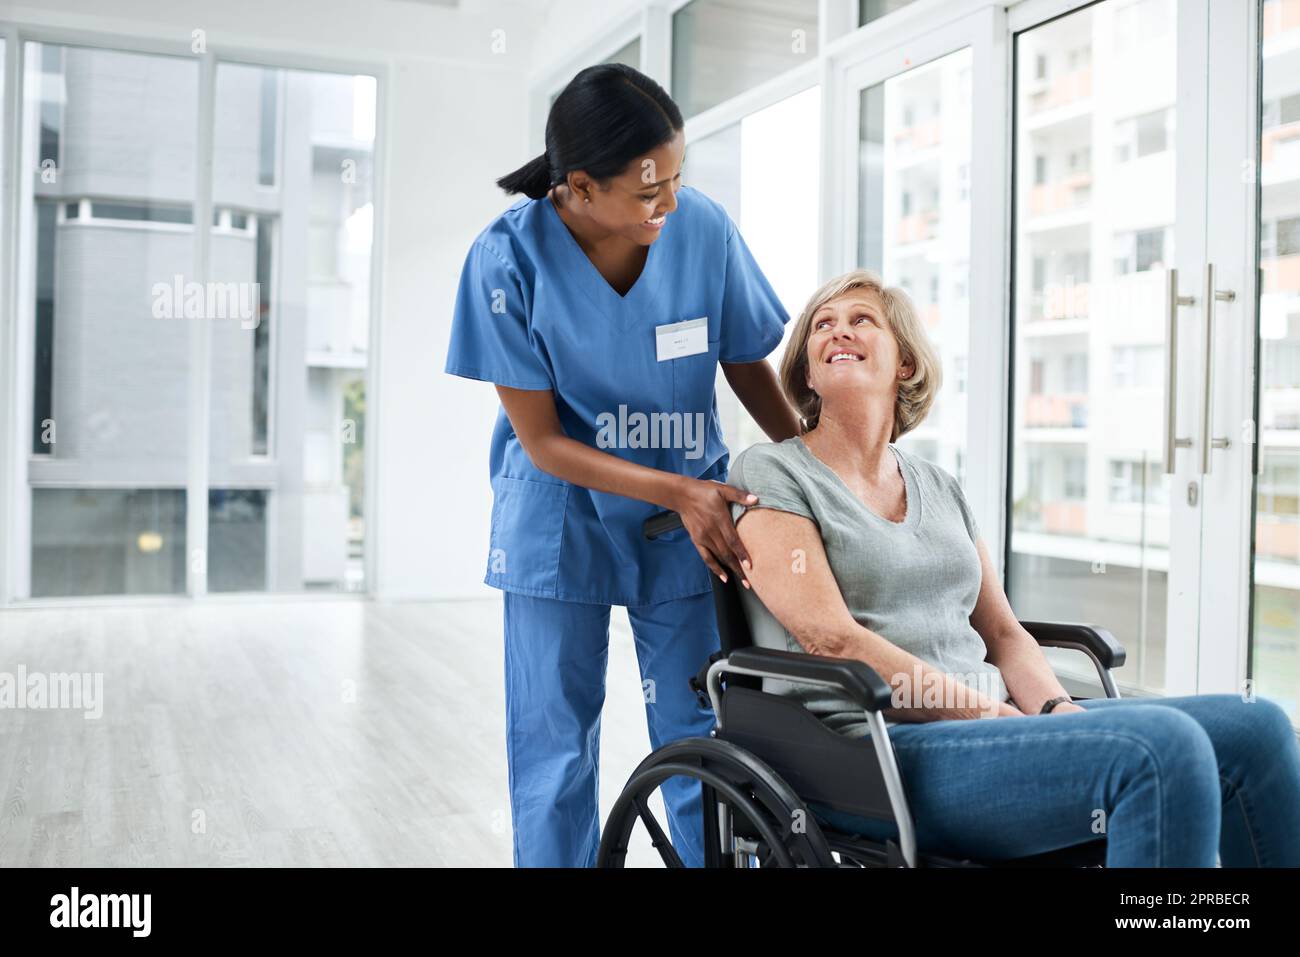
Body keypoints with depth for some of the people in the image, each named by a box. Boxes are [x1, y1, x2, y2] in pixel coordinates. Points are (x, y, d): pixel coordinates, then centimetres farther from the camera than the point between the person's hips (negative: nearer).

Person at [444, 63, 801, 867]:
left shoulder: (704, 229, -14)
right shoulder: (509, 258, -18)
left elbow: (749, 367, 1)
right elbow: (540, 440, -14)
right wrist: (679, 492, -23)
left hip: (690, 513, 1)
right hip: (560, 520, -1)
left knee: (703, 741, 5)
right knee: (554, 754, 7)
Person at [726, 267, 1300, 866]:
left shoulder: (939, 487, 21)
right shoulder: (770, 473, 1)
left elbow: (1002, 631, 19)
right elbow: (832, 637, -11)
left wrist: (1055, 708, -3)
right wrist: (992, 714, -14)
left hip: (996, 722, 7)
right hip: (871, 749, -6)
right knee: (1161, 747, -27)